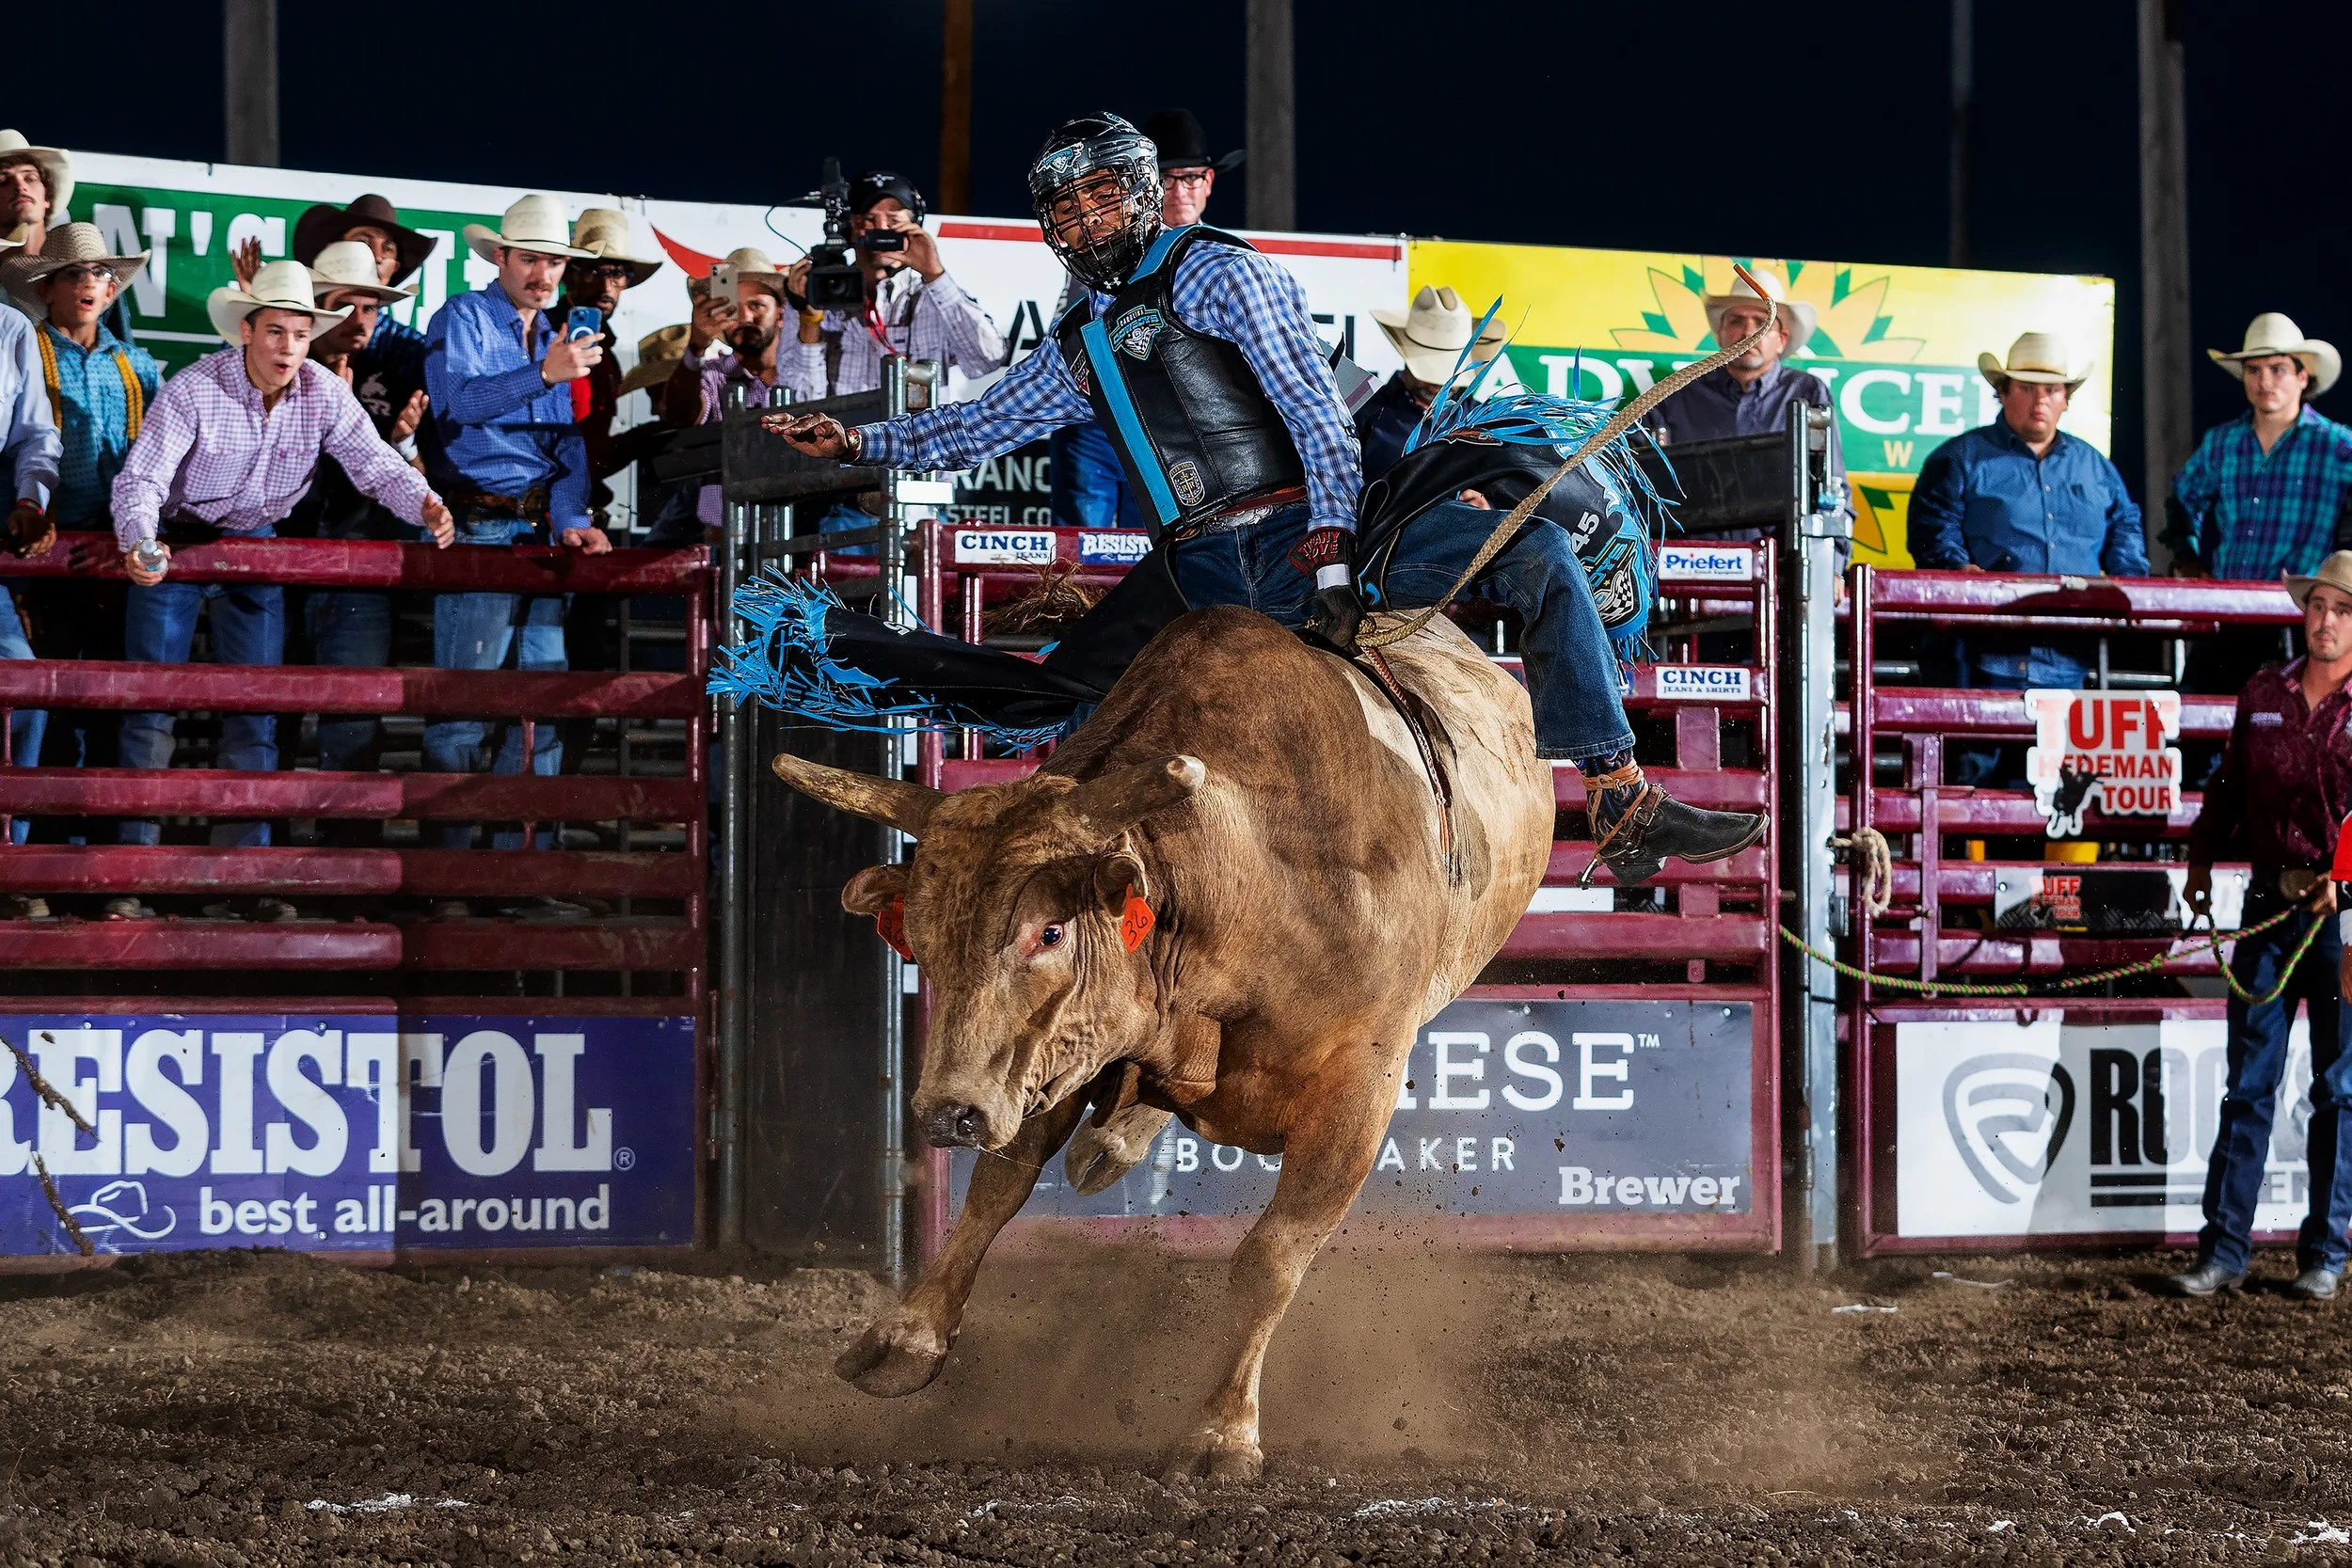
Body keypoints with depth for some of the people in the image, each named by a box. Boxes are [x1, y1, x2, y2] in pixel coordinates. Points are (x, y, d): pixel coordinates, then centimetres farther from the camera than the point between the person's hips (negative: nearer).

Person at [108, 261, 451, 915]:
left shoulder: (324, 393, -11)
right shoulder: (192, 391, -22)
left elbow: (375, 463, -11)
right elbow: (140, 478, -27)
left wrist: (424, 504, -32)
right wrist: (138, 542, -47)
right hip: (175, 543, -4)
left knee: (255, 712, 2)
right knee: (152, 702, -6)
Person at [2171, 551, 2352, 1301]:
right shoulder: (2263, 695, 8)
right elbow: (2230, 784, 20)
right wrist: (2202, 858, 20)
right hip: (2267, 903, 3)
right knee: (2248, 1084, 4)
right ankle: (2223, 1251, 5)